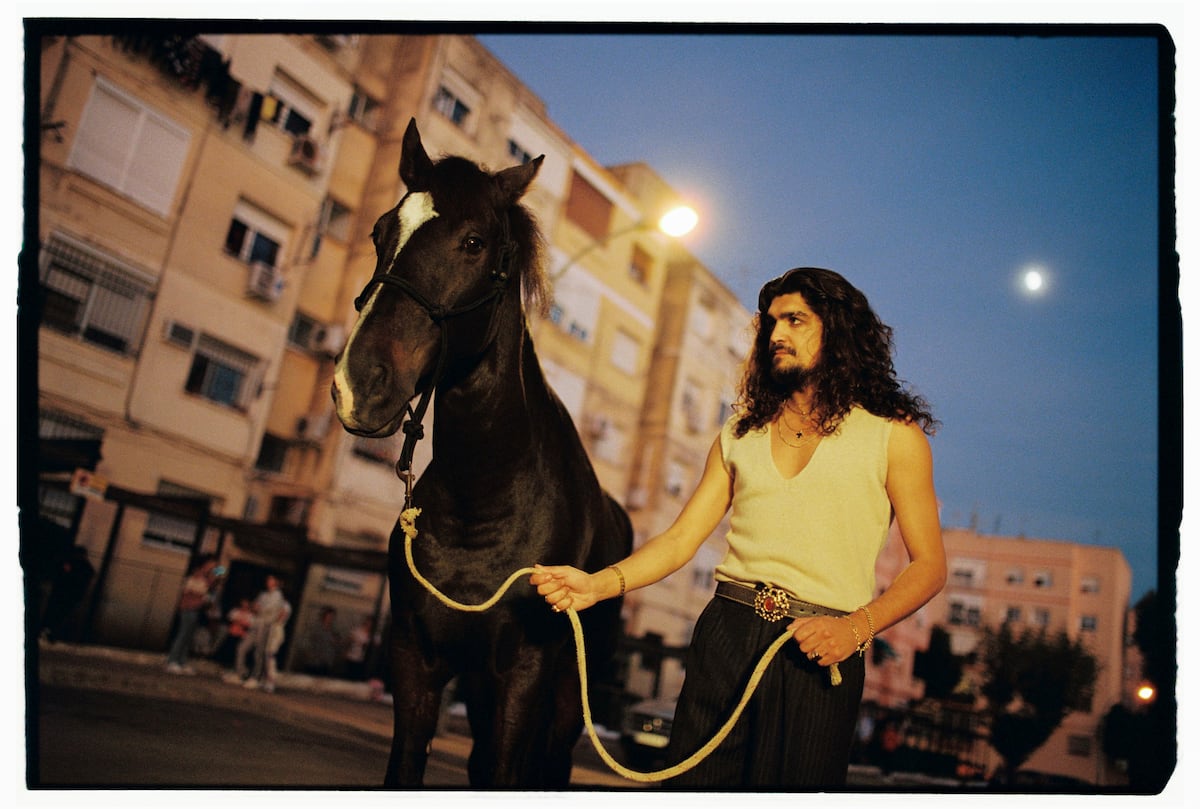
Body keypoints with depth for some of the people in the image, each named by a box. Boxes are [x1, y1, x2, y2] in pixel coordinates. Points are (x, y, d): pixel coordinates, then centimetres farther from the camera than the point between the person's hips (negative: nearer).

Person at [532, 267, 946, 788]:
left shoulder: (893, 436, 4)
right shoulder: (739, 436, 14)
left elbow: (928, 564, 1)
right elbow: (680, 539, 7)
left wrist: (856, 628, -15)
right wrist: (599, 583, -9)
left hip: (820, 653, -2)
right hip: (725, 635, 3)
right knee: (694, 784, 6)